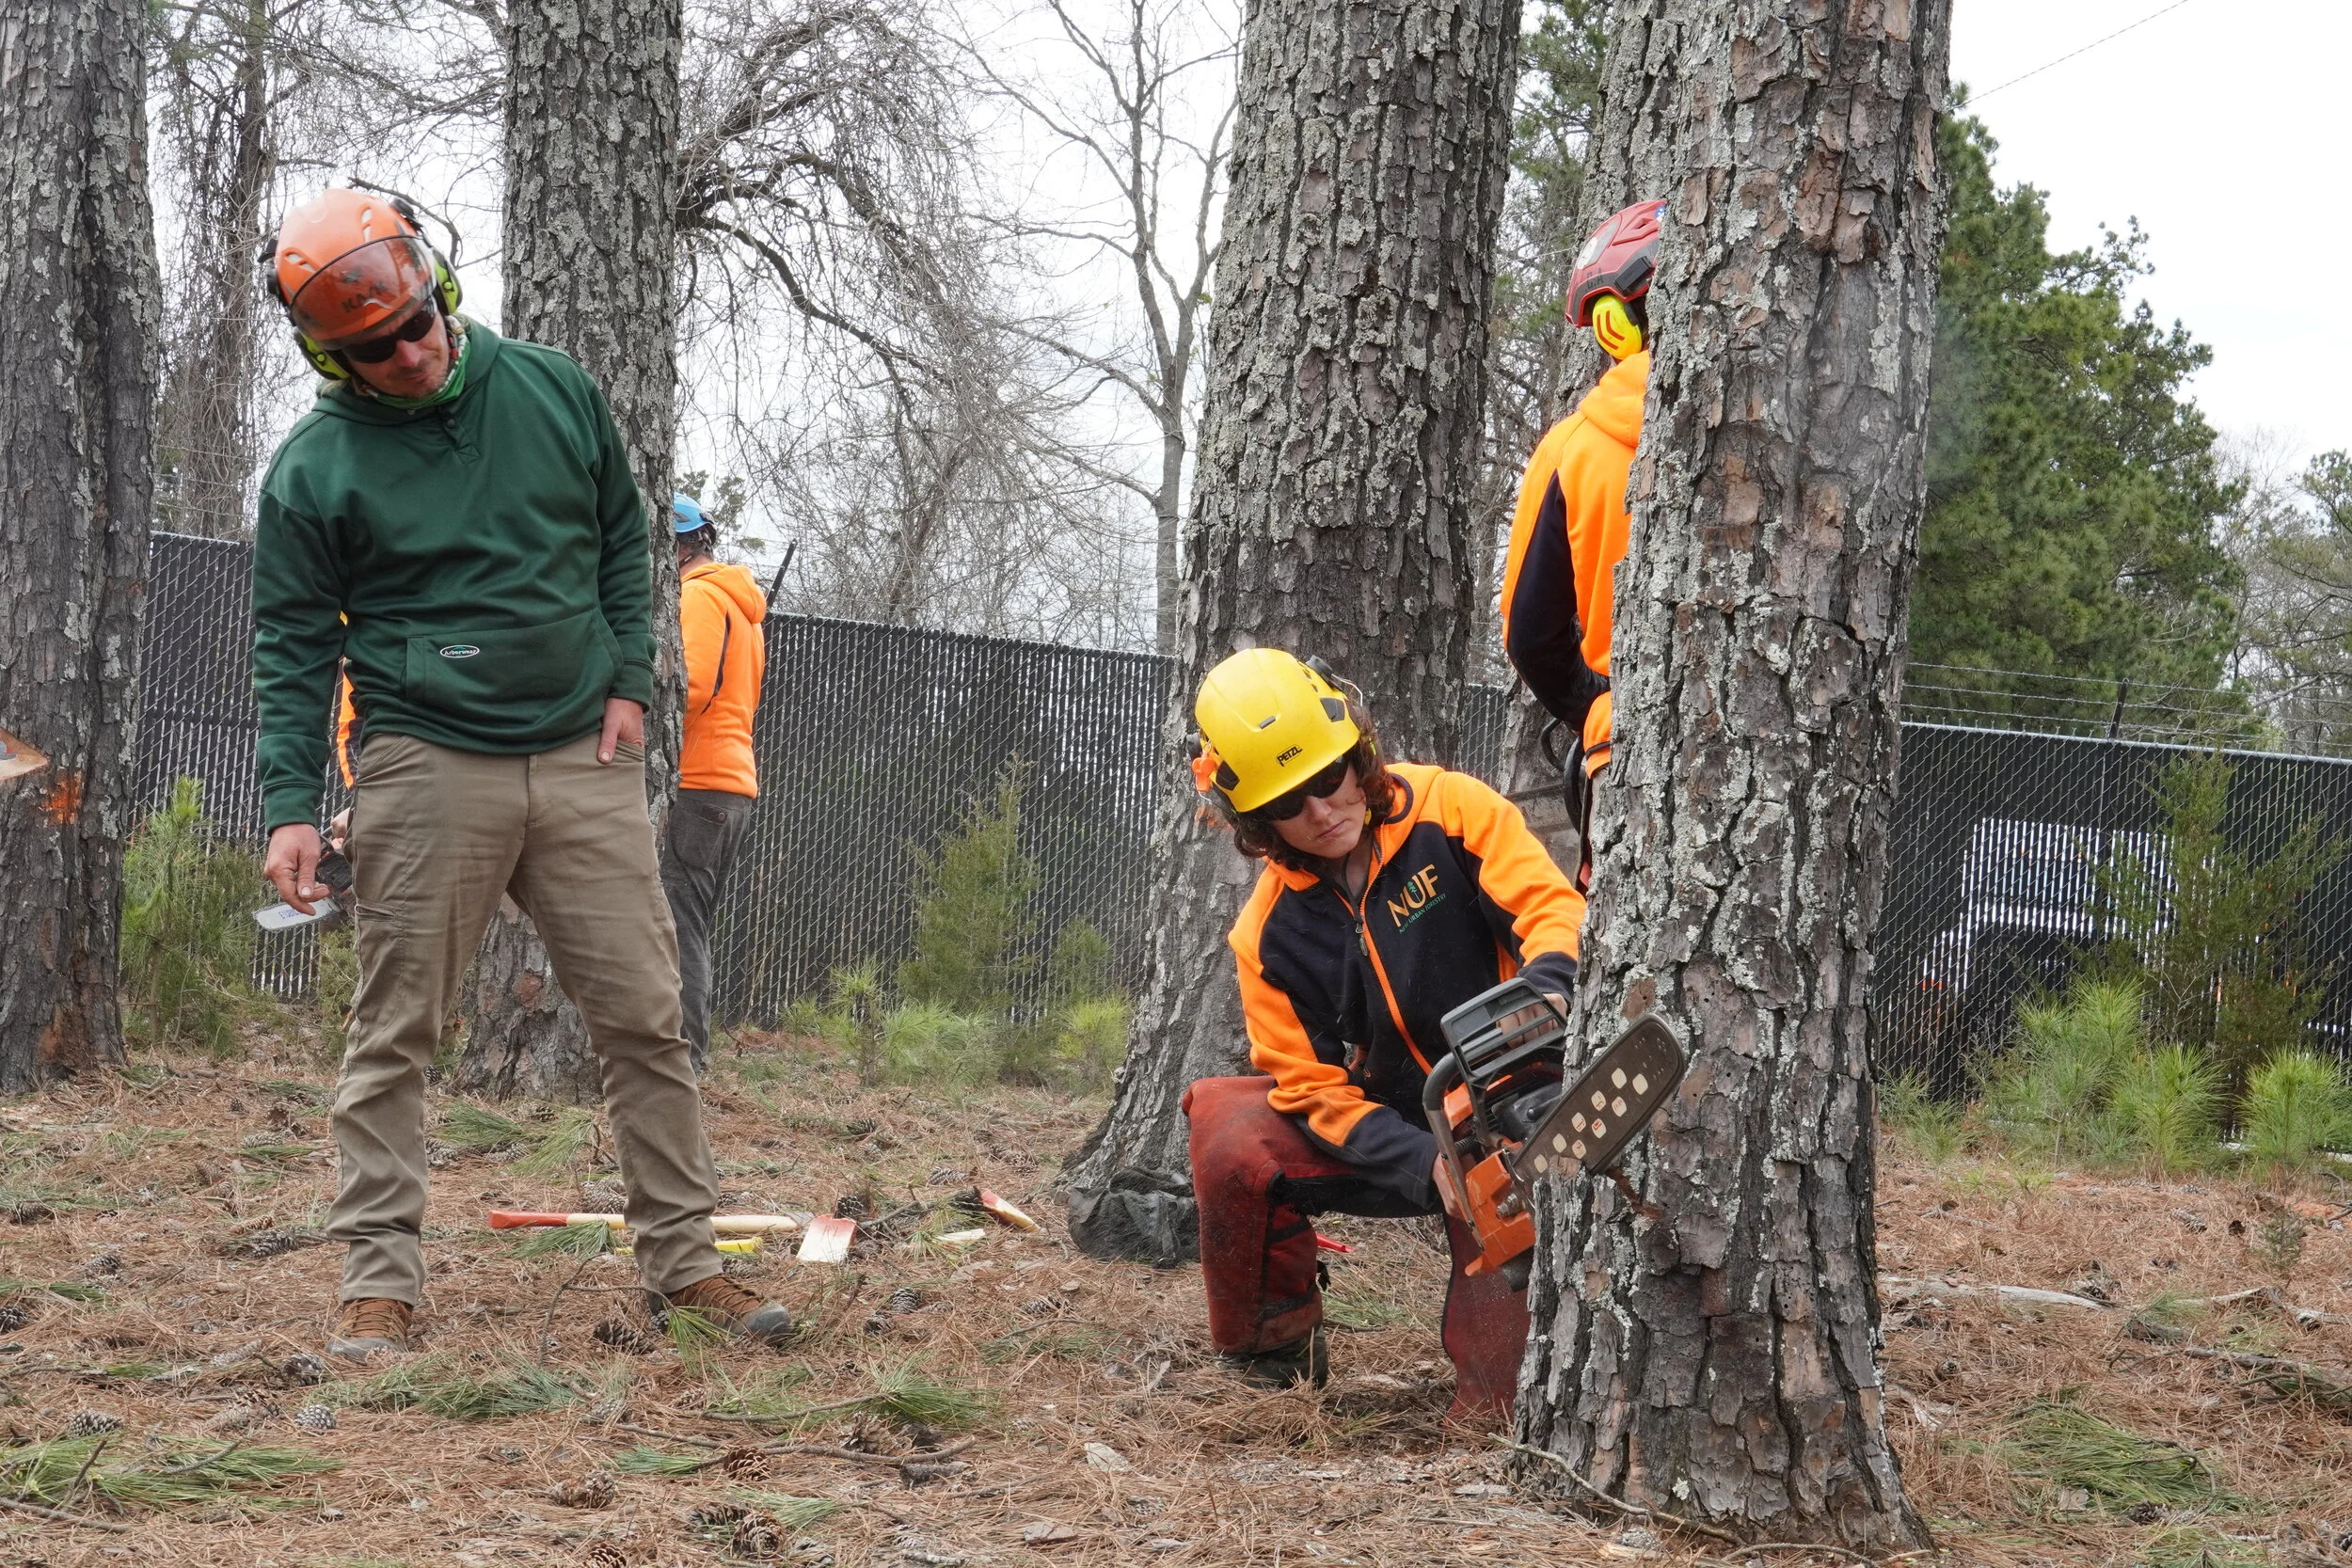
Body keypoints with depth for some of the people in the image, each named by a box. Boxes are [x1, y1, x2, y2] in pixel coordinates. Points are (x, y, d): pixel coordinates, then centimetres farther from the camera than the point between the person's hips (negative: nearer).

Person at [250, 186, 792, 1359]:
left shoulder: (556, 394, 4)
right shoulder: (312, 470, -3)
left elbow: (622, 540, 16)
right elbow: (294, 647, 1)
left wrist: (629, 679, 4)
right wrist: (290, 804, -6)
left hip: (583, 761, 3)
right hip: (426, 768, -2)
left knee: (645, 1021, 2)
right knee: (394, 1037, -1)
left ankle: (682, 1261, 10)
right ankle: (379, 1281, 5)